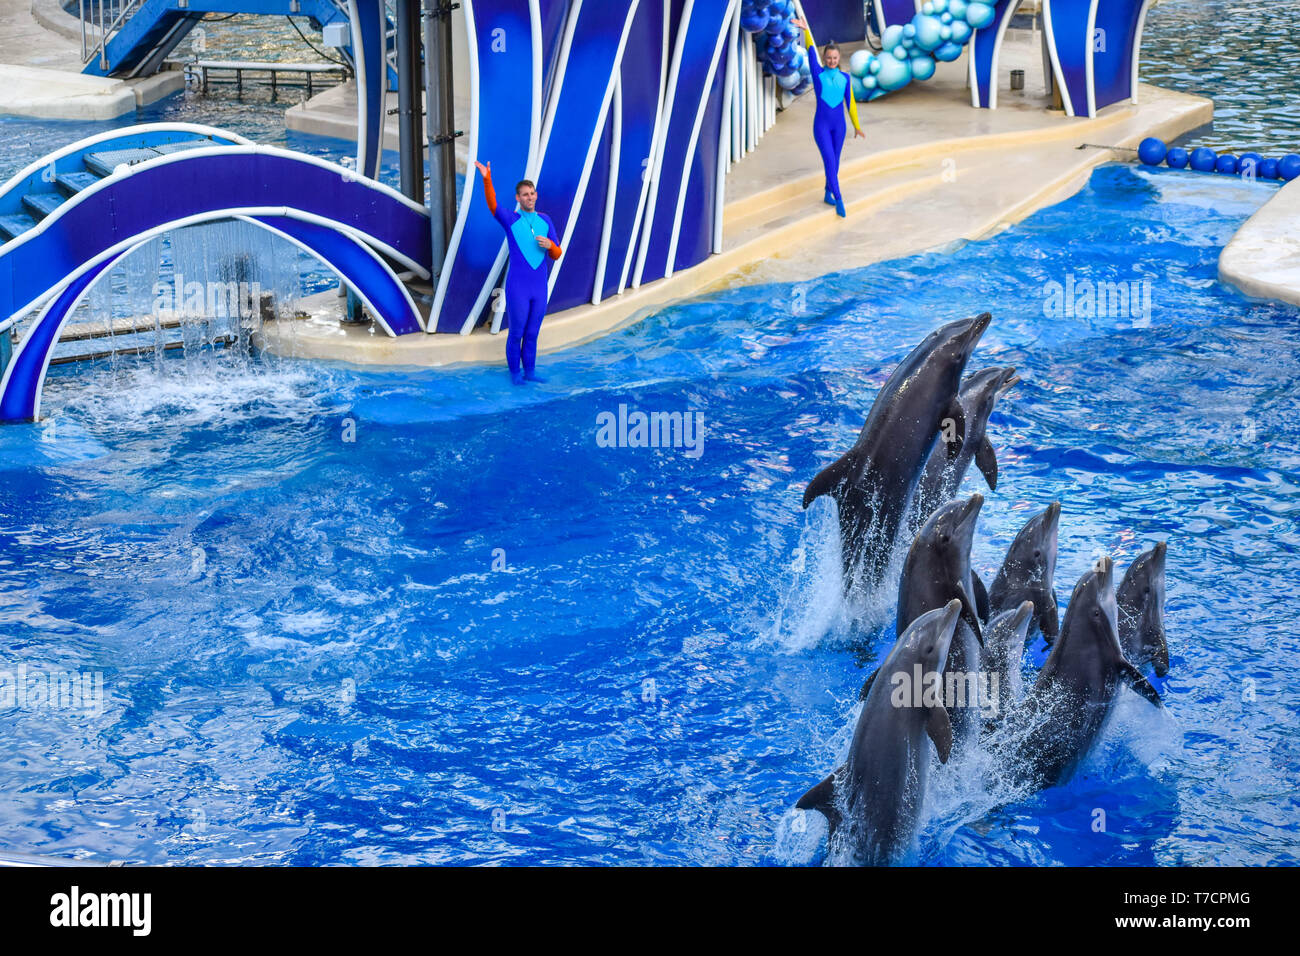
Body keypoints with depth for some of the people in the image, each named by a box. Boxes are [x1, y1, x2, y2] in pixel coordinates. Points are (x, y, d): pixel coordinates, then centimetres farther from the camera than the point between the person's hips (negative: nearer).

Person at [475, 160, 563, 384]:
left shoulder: (545, 220, 8)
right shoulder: (509, 218, -4)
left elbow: (556, 255, 8)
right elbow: (492, 204, -26)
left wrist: (549, 244, -17)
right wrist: (486, 179, -43)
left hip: (539, 288, 4)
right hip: (517, 287, -4)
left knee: (532, 333, 13)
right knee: (516, 333, 5)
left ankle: (529, 371, 27)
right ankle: (515, 372, 22)